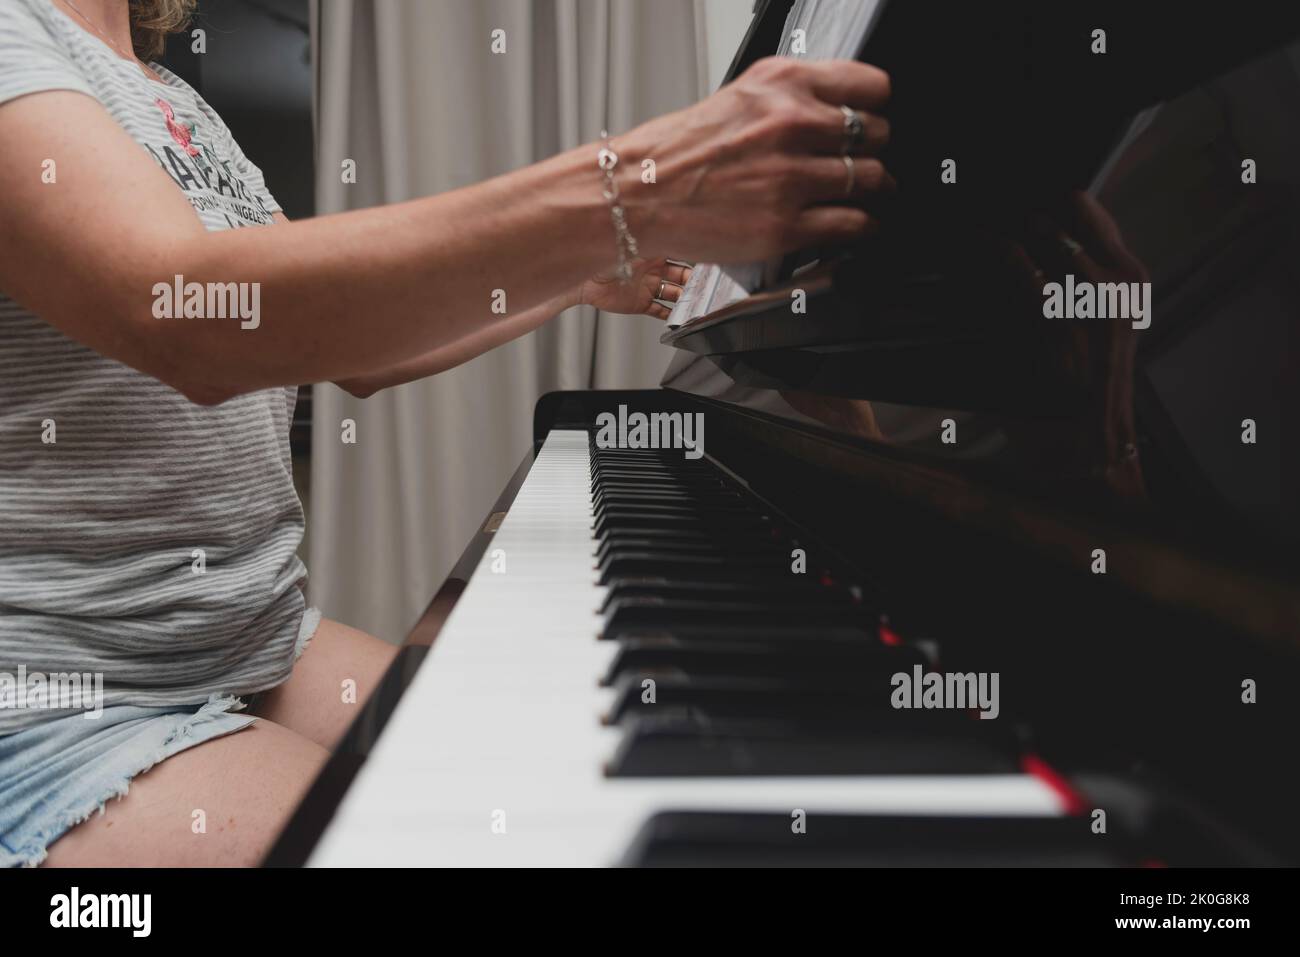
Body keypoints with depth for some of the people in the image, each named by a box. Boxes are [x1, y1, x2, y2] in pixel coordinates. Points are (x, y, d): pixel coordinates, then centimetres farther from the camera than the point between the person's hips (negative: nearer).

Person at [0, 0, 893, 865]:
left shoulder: (177, 103, 18)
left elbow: (355, 348, 23)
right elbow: (191, 321, -32)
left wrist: (586, 278, 28)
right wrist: (628, 195, -38)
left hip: (262, 642, 9)